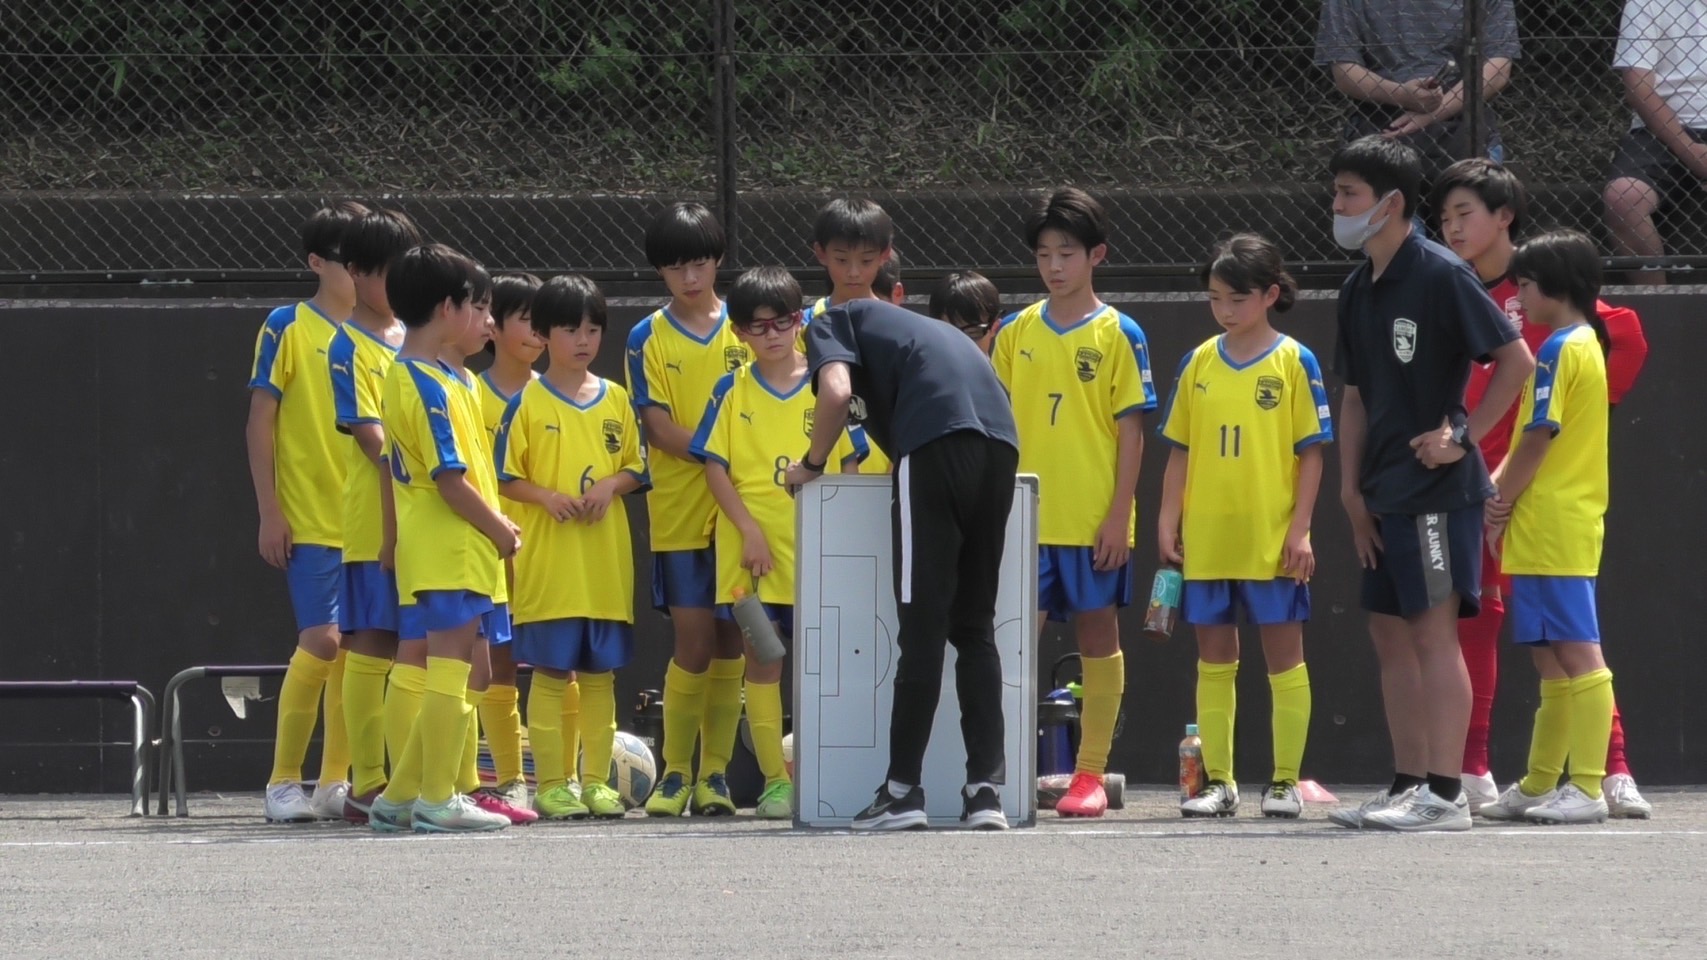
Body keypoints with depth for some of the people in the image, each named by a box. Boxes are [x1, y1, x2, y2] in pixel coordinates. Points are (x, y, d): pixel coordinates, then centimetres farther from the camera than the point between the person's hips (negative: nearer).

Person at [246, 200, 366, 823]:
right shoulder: (288, 328, -3)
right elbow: (261, 424, -4)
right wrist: (269, 514, -9)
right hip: (310, 520, -5)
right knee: (322, 641, -13)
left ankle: (335, 783, 12)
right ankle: (283, 782, -3)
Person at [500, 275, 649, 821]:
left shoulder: (615, 400, 10)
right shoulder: (528, 402, -1)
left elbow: (635, 470, 13)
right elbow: (505, 477, -1)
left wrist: (611, 486, -8)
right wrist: (546, 496, -17)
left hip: (606, 562, 4)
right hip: (547, 560, -3)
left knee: (601, 672, 6)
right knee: (551, 672, -4)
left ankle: (596, 780, 12)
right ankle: (550, 782, 0)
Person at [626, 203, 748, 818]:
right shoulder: (648, 339, 3)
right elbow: (659, 428, -4)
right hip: (680, 510, -2)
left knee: (730, 642, 2)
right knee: (694, 641, -7)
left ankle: (715, 773, 9)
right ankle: (675, 772, 4)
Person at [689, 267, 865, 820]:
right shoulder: (733, 392, 6)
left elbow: (852, 463, 7)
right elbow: (715, 467, 2)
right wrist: (750, 529, -10)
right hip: (753, 549, 0)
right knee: (762, 659, 0)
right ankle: (774, 780, 4)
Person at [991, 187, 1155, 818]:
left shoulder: (1118, 335, -1)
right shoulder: (1015, 334, 8)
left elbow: (1131, 431, -3)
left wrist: (1119, 516, -9)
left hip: (1094, 522, -2)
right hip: (1027, 521, 3)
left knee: (1098, 637, 4)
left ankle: (1090, 774, 9)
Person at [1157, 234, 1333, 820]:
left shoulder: (1293, 363, -2)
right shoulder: (1199, 363, 8)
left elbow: (1311, 452, -3)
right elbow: (1180, 451, 11)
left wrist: (1300, 530, -10)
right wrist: (1169, 521, 3)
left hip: (1271, 541, -4)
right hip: (1207, 539, 4)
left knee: (1283, 656, 1)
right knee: (1214, 658, 7)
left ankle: (1285, 781, 6)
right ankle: (1217, 781, 12)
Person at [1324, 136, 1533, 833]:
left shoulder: (1441, 275, -11)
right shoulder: (1358, 291, 14)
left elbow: (1517, 359, -12)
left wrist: (1463, 435, -13)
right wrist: (1352, 488, 11)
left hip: (1438, 488, -9)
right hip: (1386, 492, 9)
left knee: (1433, 632, -11)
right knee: (1391, 637, 10)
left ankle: (1444, 794, -13)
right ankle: (1407, 787, 14)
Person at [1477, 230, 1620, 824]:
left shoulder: (1560, 350, -12)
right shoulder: (1586, 345, 18)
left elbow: (1539, 438, -16)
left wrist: (1499, 506, -6)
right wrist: (1500, 492, 4)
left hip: (1552, 530, -10)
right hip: (1562, 528, 10)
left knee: (1577, 655, -11)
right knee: (1552, 657, 13)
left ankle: (1587, 787, -13)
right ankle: (1539, 785, 19)